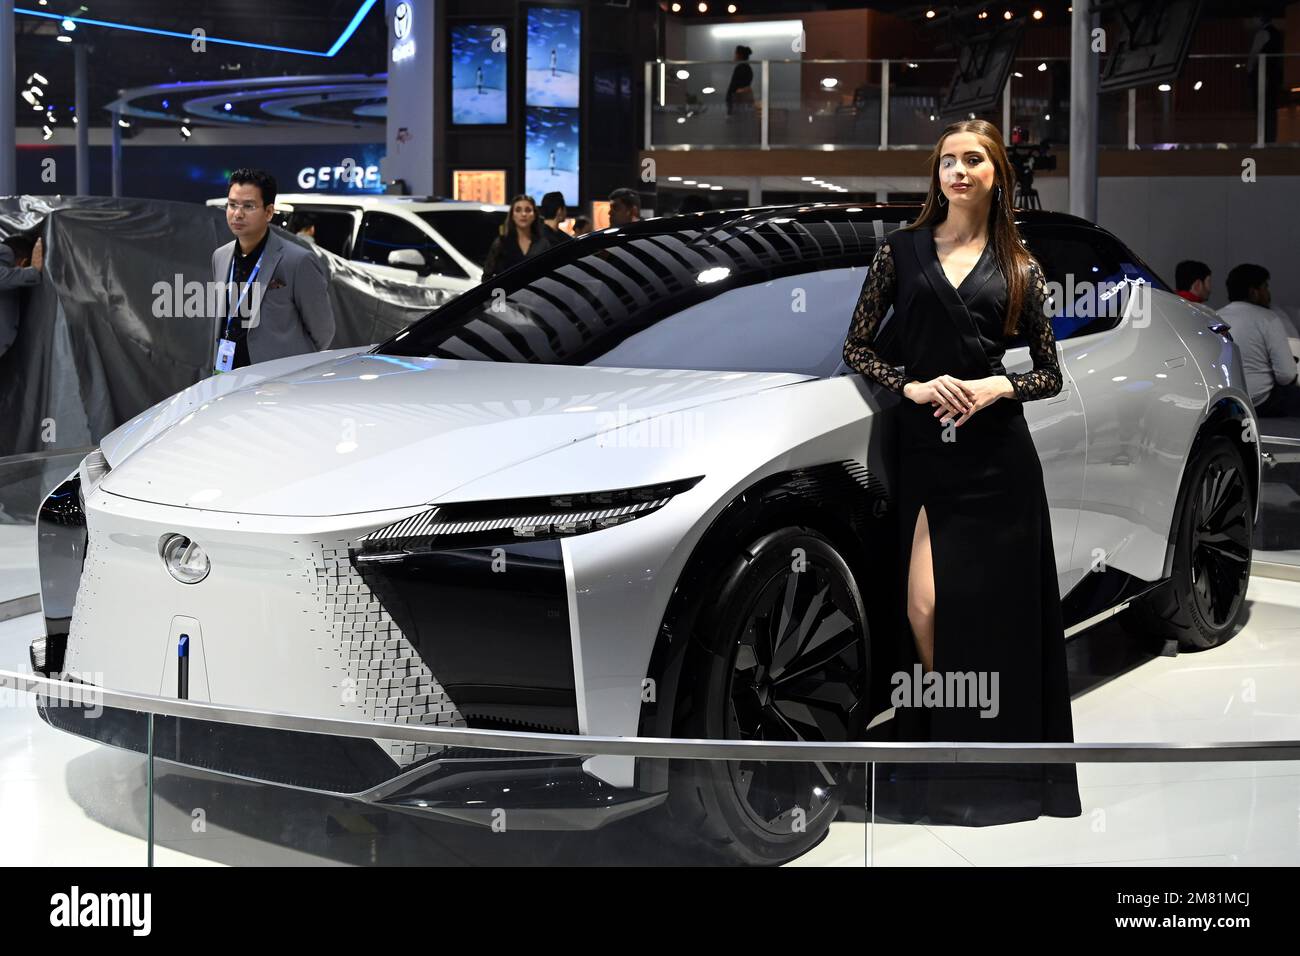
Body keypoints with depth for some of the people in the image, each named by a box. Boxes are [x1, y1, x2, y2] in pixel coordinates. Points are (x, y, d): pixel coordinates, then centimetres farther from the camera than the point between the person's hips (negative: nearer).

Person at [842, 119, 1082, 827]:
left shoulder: (1018, 267, 10)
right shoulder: (901, 250, 10)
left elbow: (1051, 374, 11)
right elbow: (856, 347, 8)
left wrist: (999, 387, -8)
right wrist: (913, 386, -8)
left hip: (997, 454, 0)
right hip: (923, 445, 0)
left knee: (994, 609, -3)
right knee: (925, 608, -9)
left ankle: (1000, 777, 9)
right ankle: (941, 765, 7)